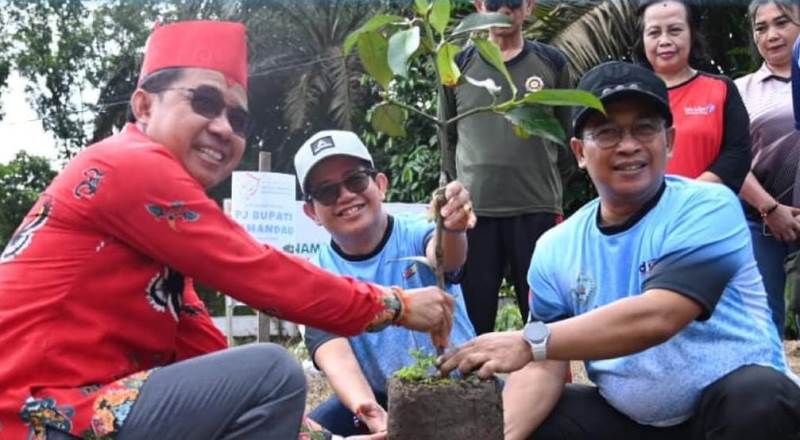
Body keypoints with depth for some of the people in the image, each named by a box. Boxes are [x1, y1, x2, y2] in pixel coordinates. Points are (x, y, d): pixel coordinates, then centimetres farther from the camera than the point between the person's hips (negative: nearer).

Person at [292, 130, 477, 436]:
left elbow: (444, 258, -34)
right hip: (381, 399, 2)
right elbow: (335, 355, -21)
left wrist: (452, 229, -58)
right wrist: (367, 409, -41)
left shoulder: (417, 235, -10)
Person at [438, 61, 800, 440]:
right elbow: (544, 367, -3)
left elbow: (656, 317, -29)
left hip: (745, 409, -3)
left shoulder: (706, 208, -14)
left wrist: (529, 342, -36)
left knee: (755, 396, -34)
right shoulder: (555, 250, 1)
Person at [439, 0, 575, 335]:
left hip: (538, 212, 0)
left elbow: (565, 137, 11)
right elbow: (449, 139, 14)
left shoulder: (552, 64, 7)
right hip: (472, 212, 1)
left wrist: (553, 192, 11)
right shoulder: (458, 66, 9)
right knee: (472, 318, 5)